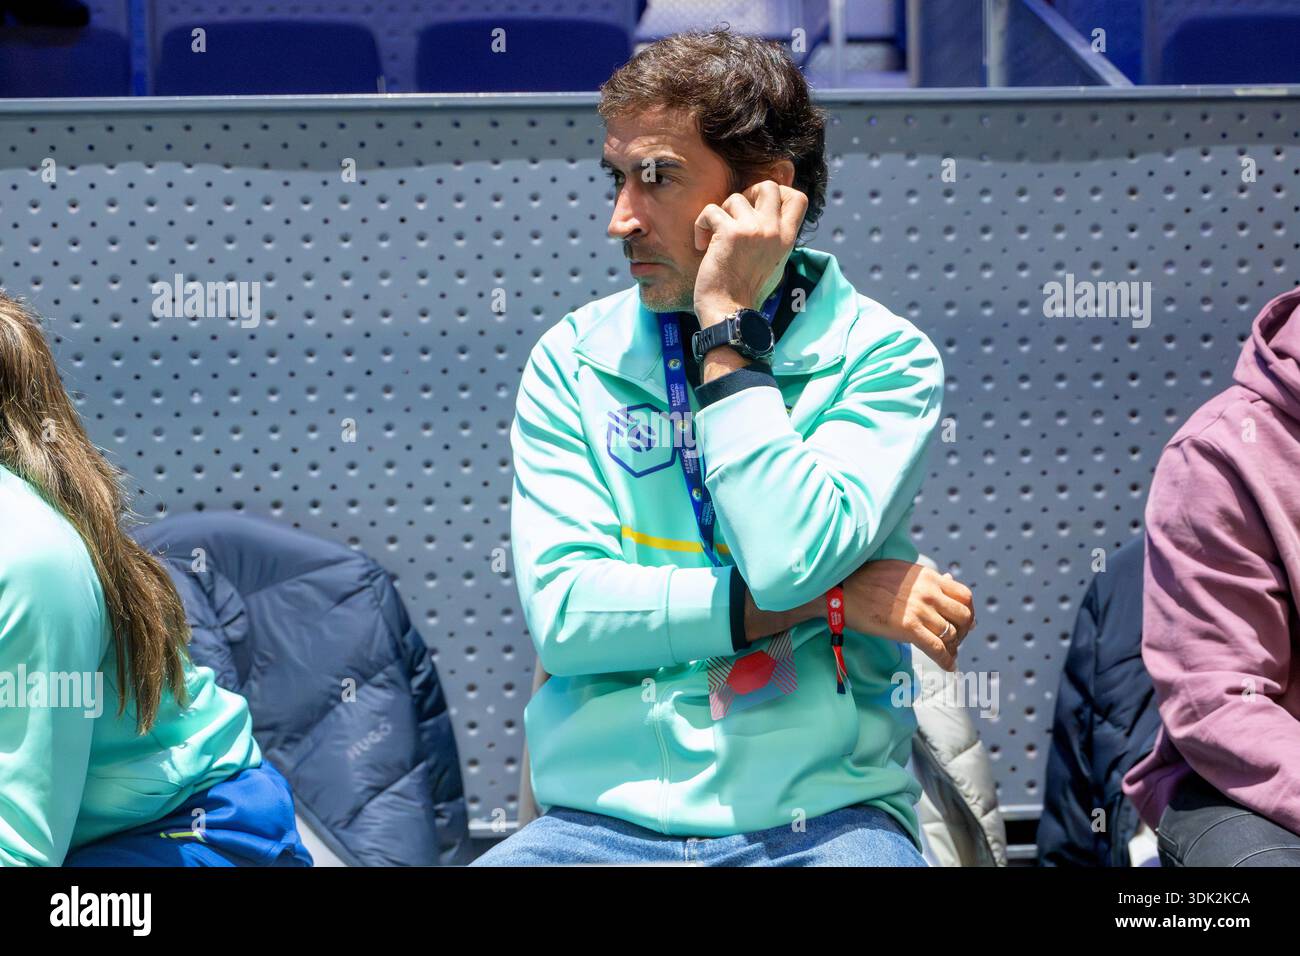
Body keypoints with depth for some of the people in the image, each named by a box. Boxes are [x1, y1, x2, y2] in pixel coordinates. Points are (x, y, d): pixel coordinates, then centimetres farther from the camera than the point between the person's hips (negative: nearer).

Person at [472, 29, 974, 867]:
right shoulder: (573, 359, 7)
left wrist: (727, 331, -8)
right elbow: (562, 609, -5)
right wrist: (821, 603, -10)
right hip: (604, 818, 2)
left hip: (820, 820, -2)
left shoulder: (883, 356, 1)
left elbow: (789, 558, -16)